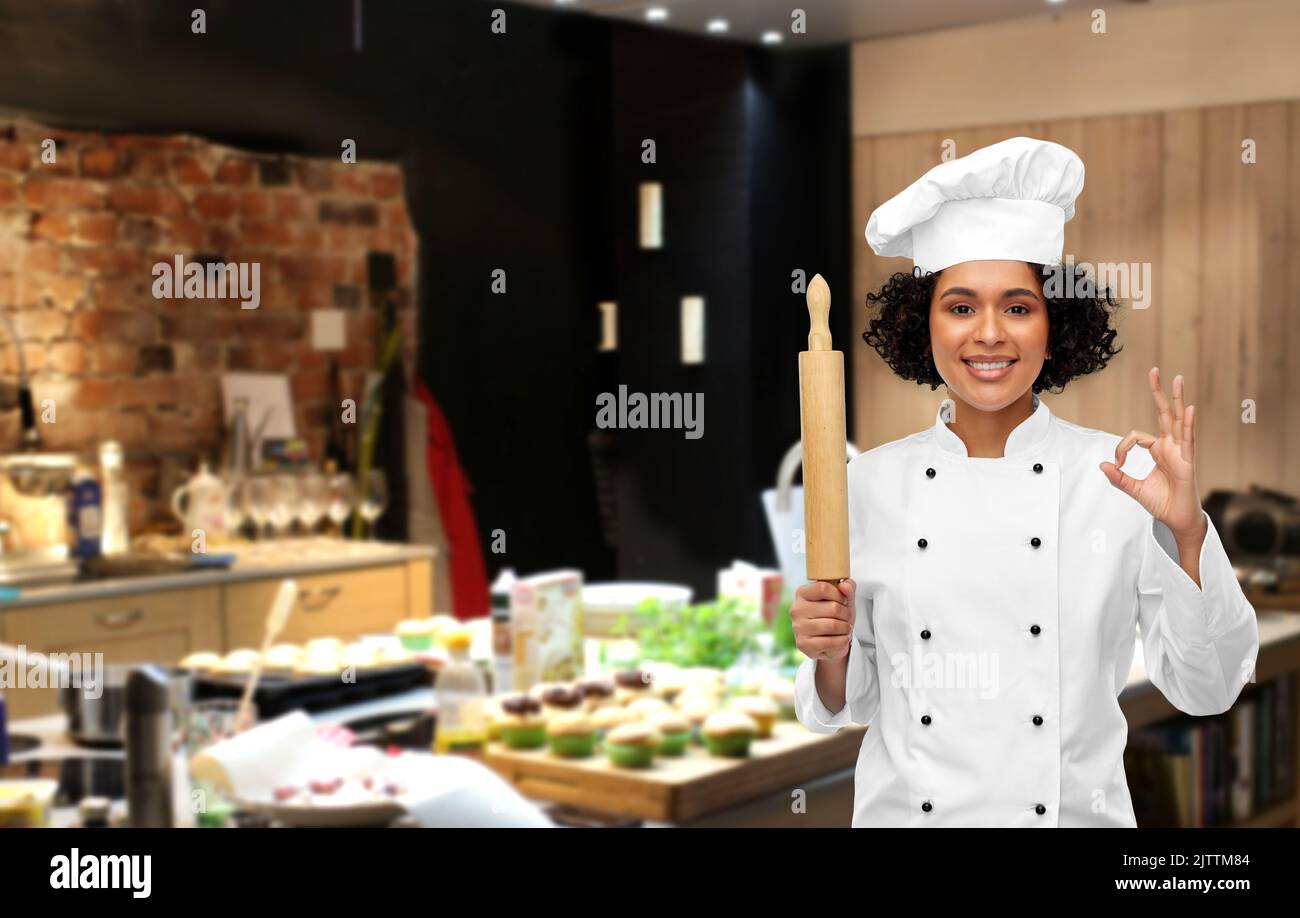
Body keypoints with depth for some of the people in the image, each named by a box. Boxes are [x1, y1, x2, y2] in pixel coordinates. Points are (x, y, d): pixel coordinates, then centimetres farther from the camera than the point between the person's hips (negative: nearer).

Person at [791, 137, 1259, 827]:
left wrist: (1186, 531, -20)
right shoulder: (871, 481, -6)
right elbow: (848, 702, 3)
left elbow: (1204, 690, -9)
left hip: (1076, 809, 0)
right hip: (906, 808, 1)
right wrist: (832, 652, -18)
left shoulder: (1125, 474, -9)